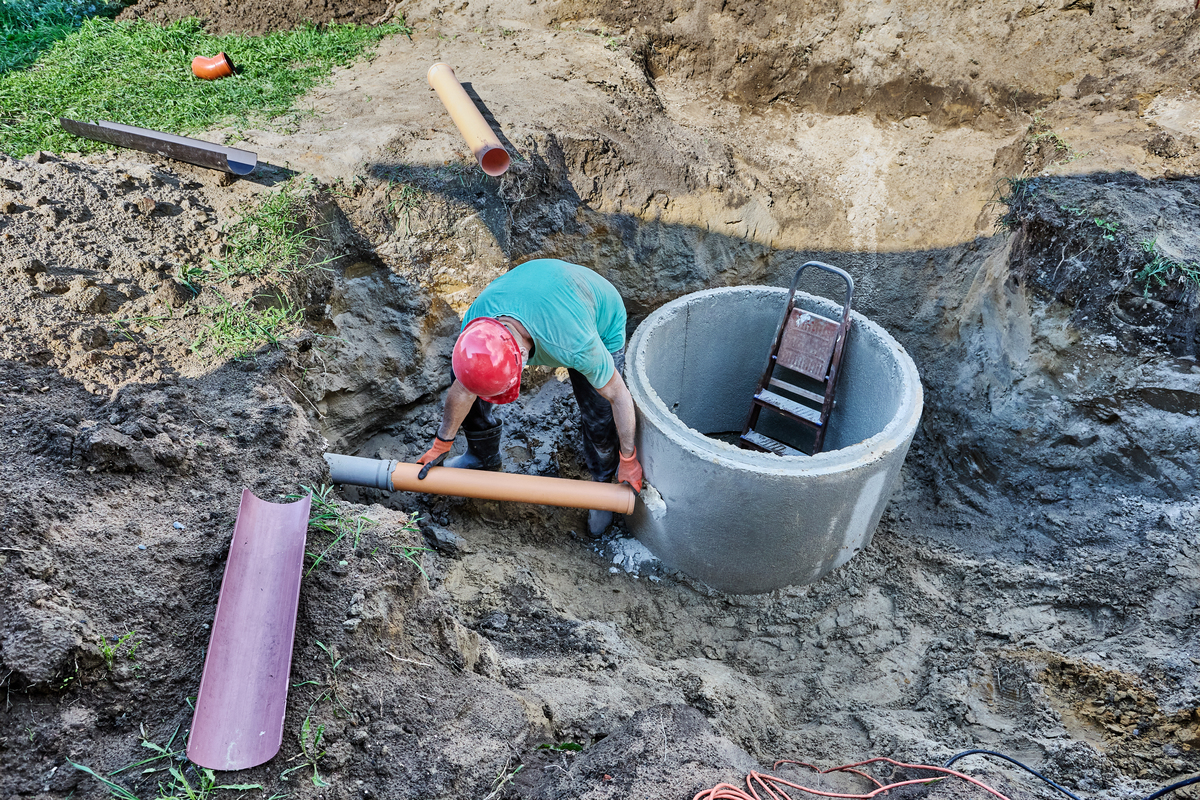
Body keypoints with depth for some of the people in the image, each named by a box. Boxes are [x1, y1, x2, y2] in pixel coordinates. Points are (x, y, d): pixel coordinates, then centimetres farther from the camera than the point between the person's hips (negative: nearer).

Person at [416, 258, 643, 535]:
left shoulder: (577, 345, -48)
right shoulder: (474, 325, -32)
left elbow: (619, 395, -29)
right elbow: (462, 392, -12)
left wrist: (628, 459, -16)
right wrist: (441, 444, 2)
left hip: (600, 319, -3)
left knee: (599, 417, -16)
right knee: (464, 377, -4)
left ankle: (604, 481, 17)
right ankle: (483, 456, 22)